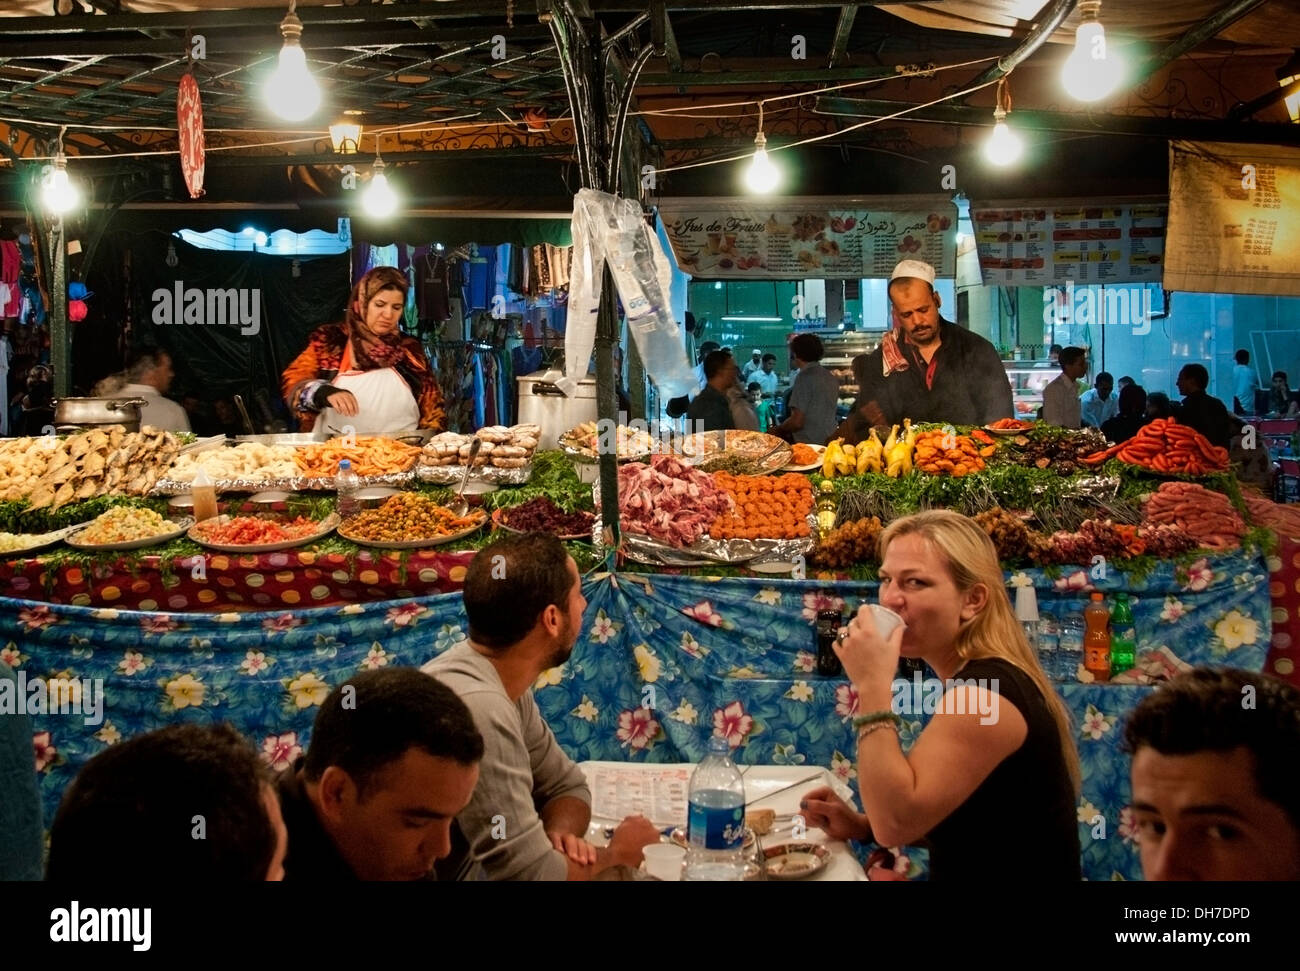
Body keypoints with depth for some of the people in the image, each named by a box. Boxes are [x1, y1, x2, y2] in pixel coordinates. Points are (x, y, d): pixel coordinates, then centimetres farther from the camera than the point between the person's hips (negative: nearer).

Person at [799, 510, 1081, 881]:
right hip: (971, 875, 9)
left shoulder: (983, 693, -21)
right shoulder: (982, 680, 7)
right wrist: (861, 826, 3)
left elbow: (897, 821, -27)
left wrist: (872, 686, -25)